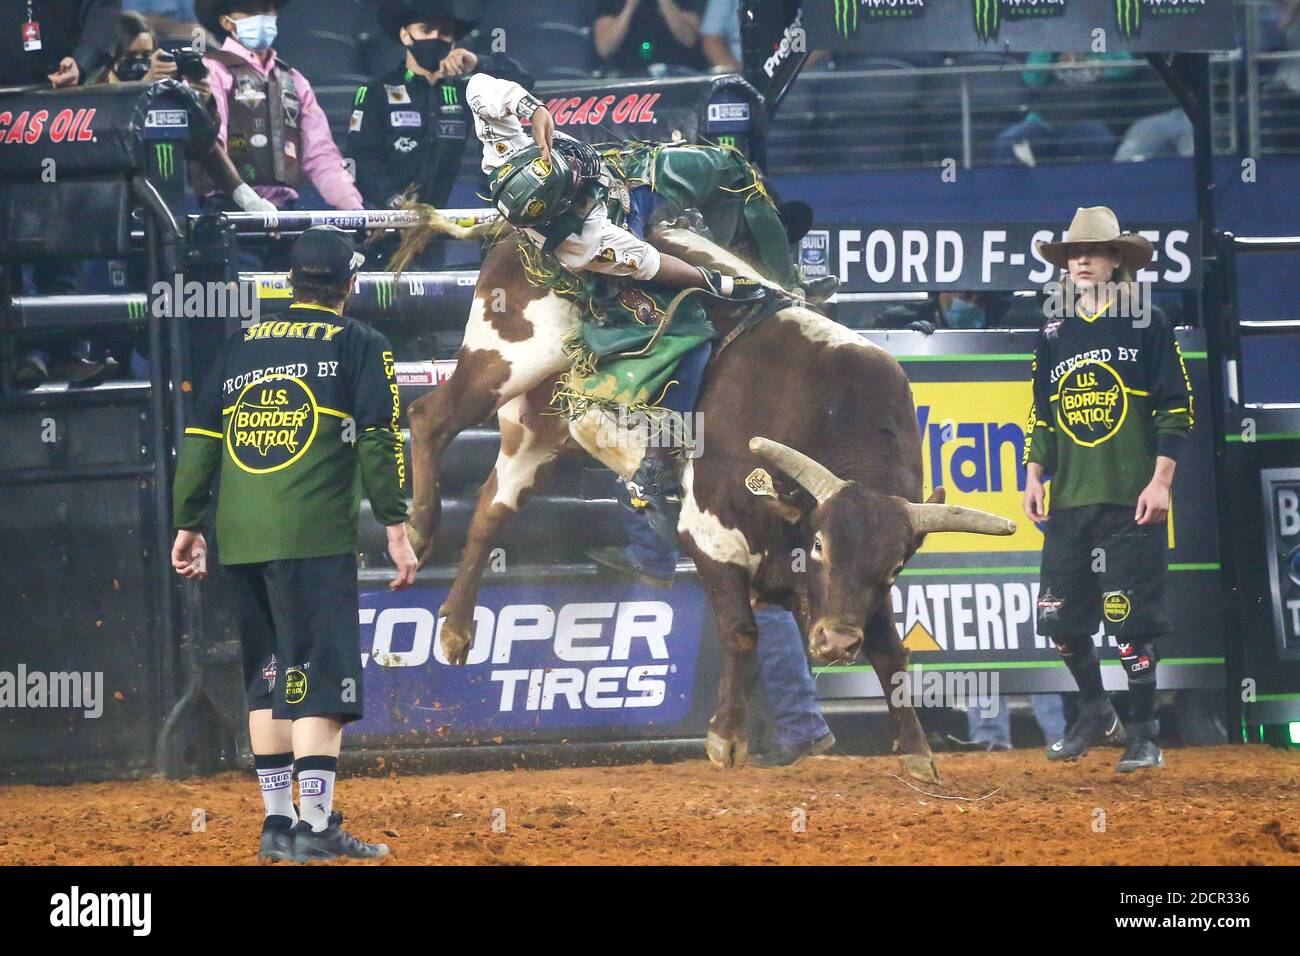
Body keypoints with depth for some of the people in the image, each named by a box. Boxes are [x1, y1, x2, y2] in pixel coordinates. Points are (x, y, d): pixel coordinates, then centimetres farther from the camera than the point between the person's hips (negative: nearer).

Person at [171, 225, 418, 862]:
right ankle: (316, 826, -17)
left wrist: (189, 525, 19)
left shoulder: (243, 347, 17)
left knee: (268, 677, 13)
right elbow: (379, 442, -6)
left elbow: (199, 442, 15)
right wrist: (396, 529, -6)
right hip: (312, 538, -5)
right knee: (321, 673, -8)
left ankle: (277, 823, 14)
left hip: (240, 540, 5)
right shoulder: (358, 345, 4)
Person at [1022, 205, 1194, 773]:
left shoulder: (1148, 327, 1)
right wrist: (1034, 476, 8)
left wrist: (1161, 480, -9)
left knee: (1130, 620, -7)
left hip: (1131, 499, -5)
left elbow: (1176, 408, -2)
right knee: (1060, 619, 3)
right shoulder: (1055, 335, 14)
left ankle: (1143, 734, 2)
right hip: (1069, 501, 5)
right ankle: (1095, 715, 24)